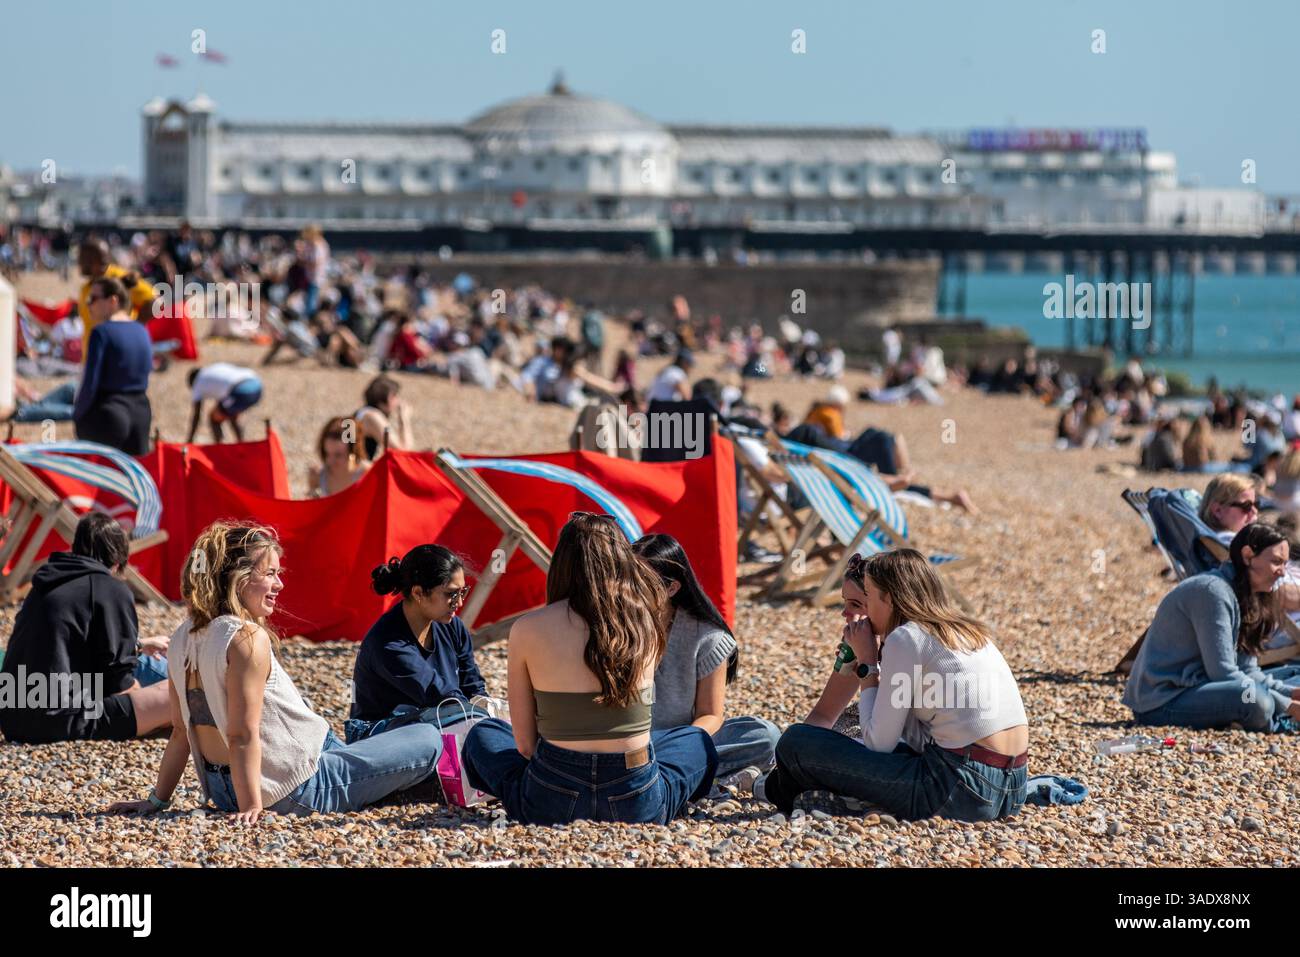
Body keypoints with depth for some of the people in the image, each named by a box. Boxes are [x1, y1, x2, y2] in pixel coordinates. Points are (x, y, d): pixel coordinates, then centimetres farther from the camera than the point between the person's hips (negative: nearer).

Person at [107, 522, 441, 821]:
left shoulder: (184, 638, 2)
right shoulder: (248, 639, -22)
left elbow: (181, 731, 5)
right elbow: (242, 735, -25)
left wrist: (158, 799, 10)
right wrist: (252, 807, -25)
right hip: (292, 793, -9)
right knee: (427, 740, 1)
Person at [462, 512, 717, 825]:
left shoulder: (526, 630, -6)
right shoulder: (646, 622, -2)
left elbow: (525, 744, -1)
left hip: (549, 807, 0)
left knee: (484, 735, 32)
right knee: (697, 740, 32)